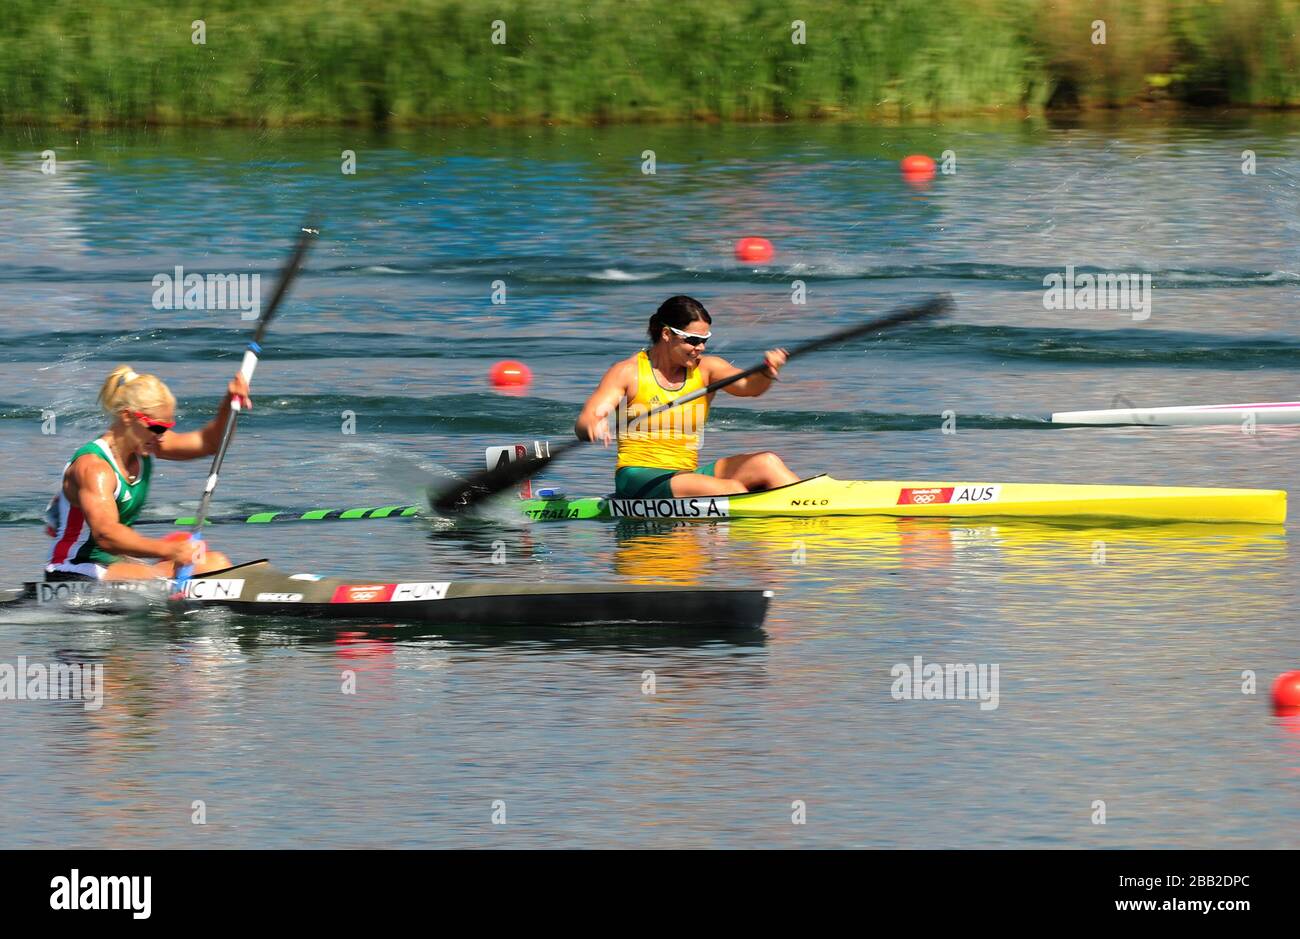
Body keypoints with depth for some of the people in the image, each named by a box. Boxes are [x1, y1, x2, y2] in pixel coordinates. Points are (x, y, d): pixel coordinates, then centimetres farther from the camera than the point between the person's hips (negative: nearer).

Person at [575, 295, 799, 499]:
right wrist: (593, 426, -36)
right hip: (639, 480, -6)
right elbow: (582, 425, -11)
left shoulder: (705, 369, 8)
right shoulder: (628, 372, -4)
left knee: (765, 463, -13)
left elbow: (748, 385, -9)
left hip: (687, 475, 6)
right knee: (731, 490, -28)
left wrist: (767, 373, -32)